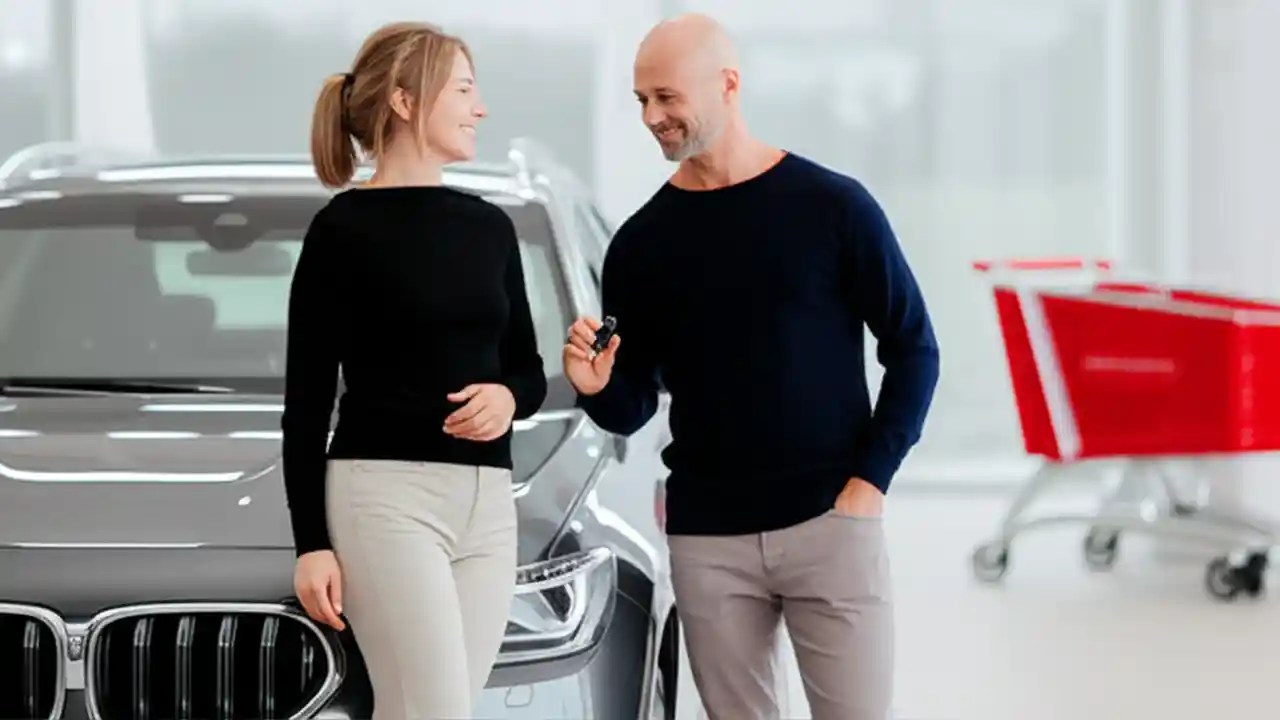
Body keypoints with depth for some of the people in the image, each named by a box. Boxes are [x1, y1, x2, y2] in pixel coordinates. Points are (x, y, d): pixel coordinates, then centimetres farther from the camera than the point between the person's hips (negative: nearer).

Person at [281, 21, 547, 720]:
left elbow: (527, 368, 21)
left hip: (487, 504, 6)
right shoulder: (345, 227, -4)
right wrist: (311, 543, -9)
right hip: (385, 496, -6)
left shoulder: (489, 225, 13)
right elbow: (306, 401, -4)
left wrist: (508, 396, -4)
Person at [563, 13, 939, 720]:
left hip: (829, 520, -3)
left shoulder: (833, 207, -3)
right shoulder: (641, 241, 6)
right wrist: (597, 389, -13)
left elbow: (913, 348, 1)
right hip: (706, 539, 3)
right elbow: (633, 410, 10)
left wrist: (871, 478, -7)